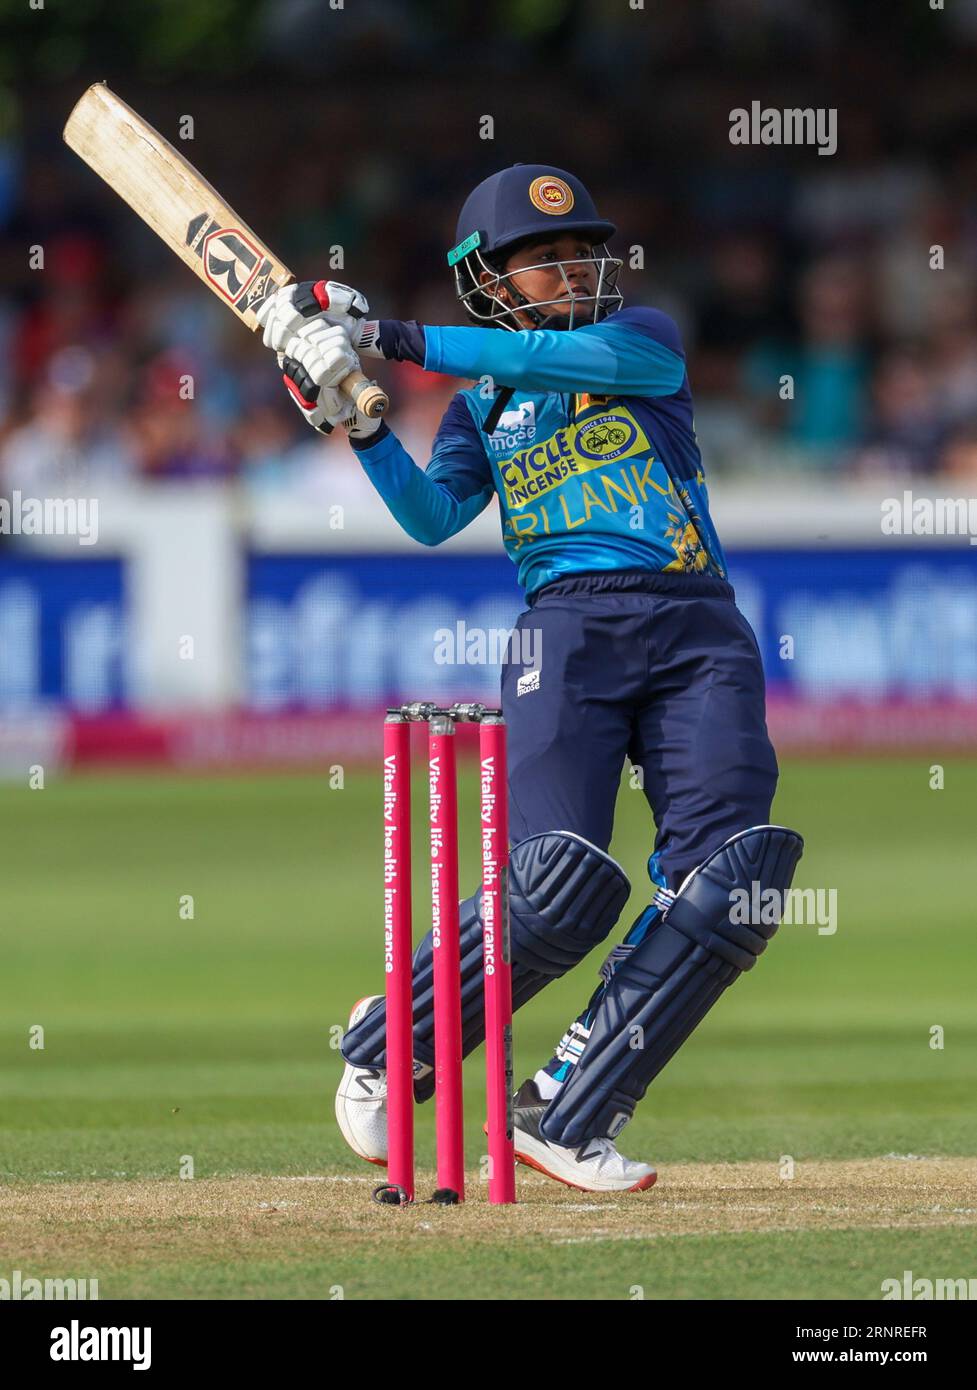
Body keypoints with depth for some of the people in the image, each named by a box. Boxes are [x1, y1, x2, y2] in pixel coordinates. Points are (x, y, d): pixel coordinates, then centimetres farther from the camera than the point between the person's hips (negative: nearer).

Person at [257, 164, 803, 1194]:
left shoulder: (646, 338, 10)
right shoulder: (483, 403, 17)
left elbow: (579, 355, -11)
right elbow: (433, 516, 2)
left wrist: (401, 341, -12)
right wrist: (362, 428, -14)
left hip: (699, 632, 1)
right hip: (569, 629, -1)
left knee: (729, 881, -18)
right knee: (558, 886, -20)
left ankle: (565, 1116, -11)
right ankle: (388, 1047, 4)